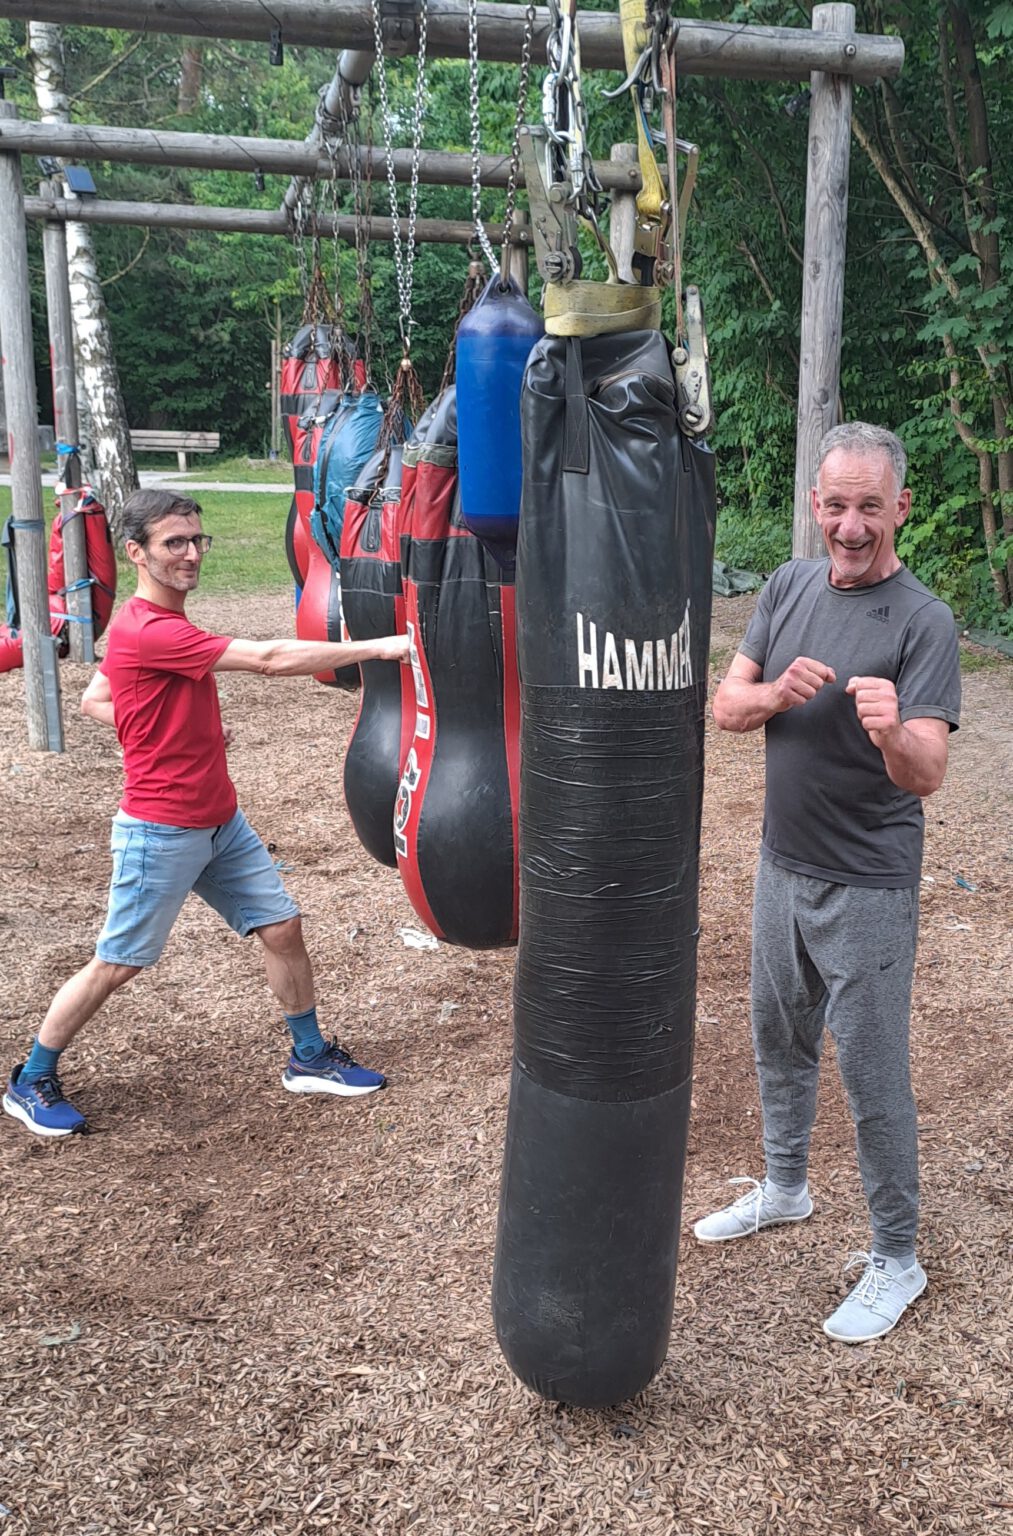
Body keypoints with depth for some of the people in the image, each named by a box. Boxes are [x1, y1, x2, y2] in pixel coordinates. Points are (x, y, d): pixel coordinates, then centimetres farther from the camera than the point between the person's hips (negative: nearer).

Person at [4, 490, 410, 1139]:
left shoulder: (162, 623, 8)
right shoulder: (149, 632, -24)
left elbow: (94, 699, 16)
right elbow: (269, 659, -30)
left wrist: (179, 729, 5)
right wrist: (377, 647, -30)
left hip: (222, 821, 9)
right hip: (161, 832, -9)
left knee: (283, 927, 8)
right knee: (117, 964, 5)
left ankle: (311, 1059, 24)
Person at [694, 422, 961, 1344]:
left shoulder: (923, 621, -16)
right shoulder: (790, 587, 1)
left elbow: (928, 776, -24)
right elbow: (725, 708, -2)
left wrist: (892, 733, -46)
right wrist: (777, 694, -23)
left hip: (868, 887, -6)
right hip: (783, 864, 6)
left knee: (873, 1075, 4)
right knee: (780, 1040, 21)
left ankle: (897, 1260, 23)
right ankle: (784, 1188, 44)